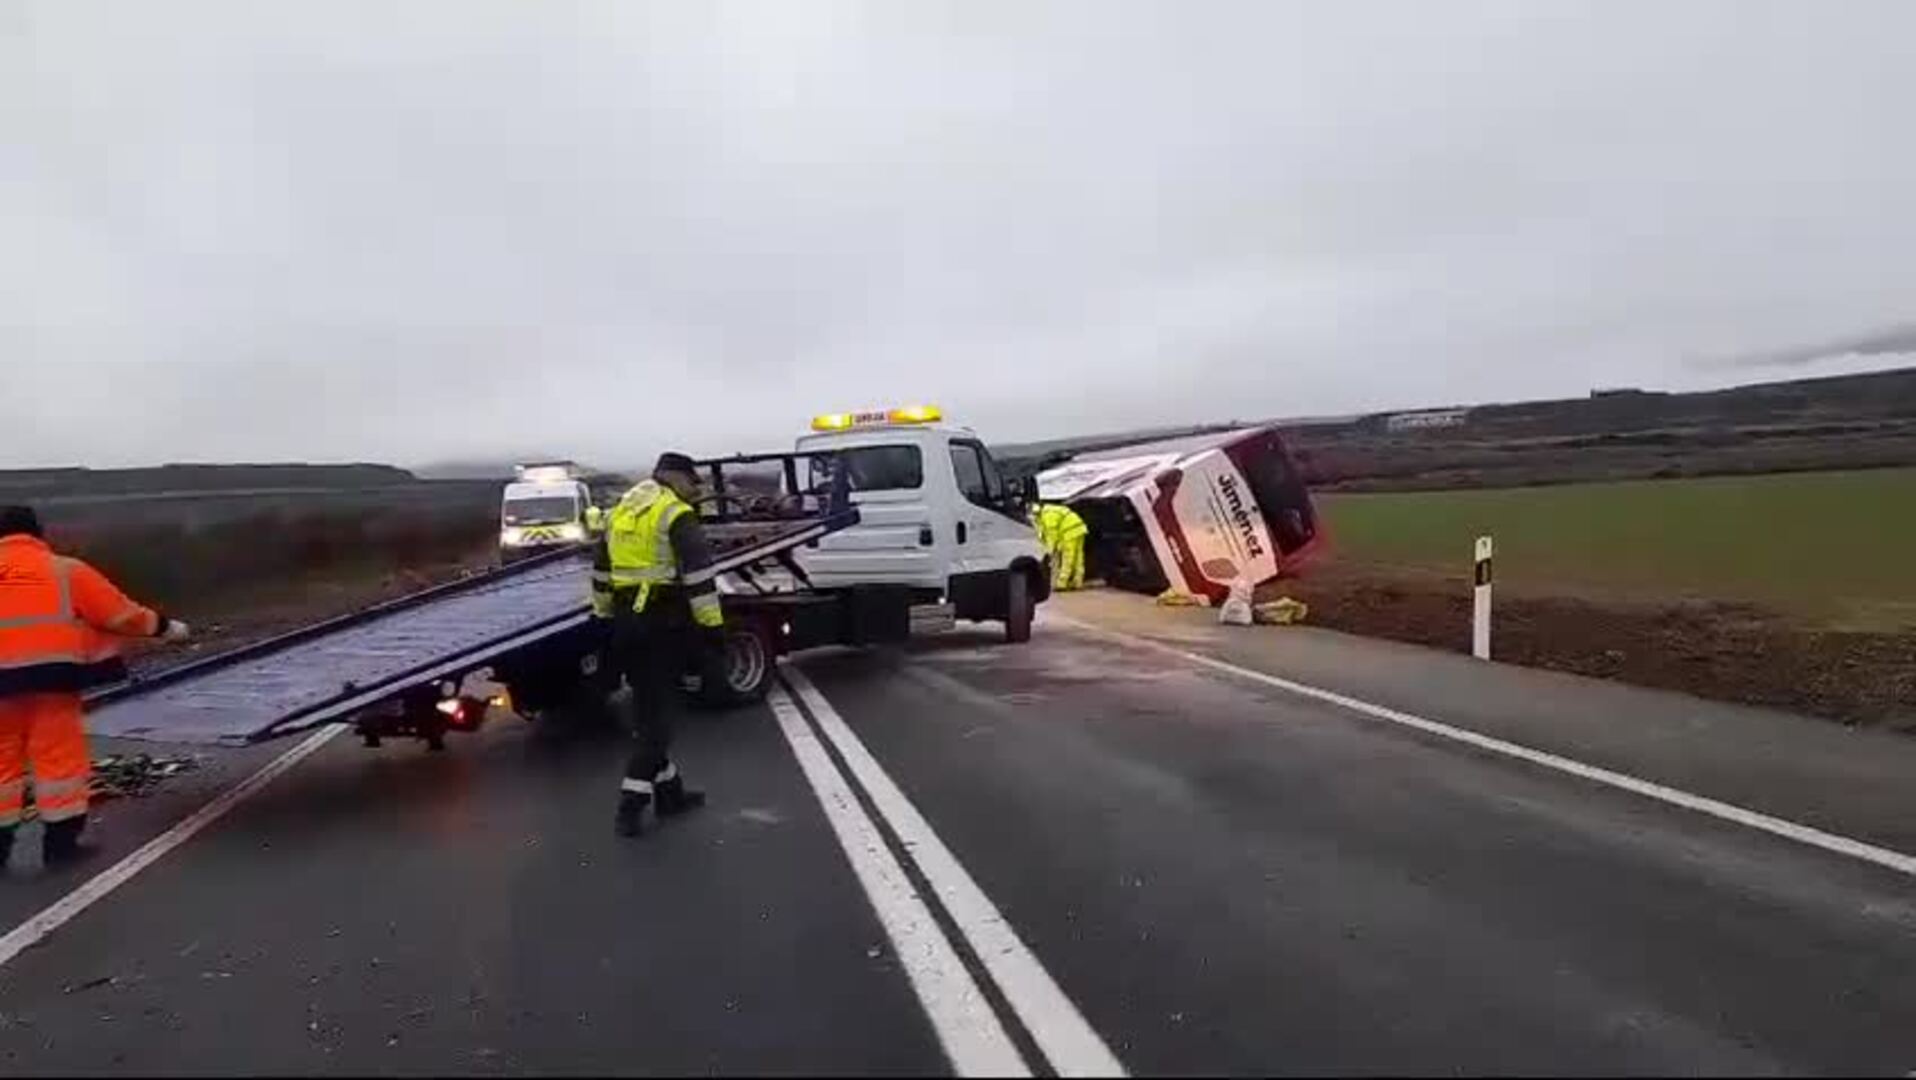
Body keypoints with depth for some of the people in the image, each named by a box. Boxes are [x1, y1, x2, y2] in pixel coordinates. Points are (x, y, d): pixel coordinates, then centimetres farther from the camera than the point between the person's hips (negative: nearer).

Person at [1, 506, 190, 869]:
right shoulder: (65, 571, 1)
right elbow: (120, 613, 3)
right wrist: (164, 627, 16)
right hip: (51, 677, -3)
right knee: (59, 755, 4)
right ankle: (61, 840, 8)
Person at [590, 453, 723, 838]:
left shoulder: (619, 512, 16)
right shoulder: (676, 514, -9)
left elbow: (600, 570, 21)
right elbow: (698, 574, -17)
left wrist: (606, 615, 28)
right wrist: (711, 622, -14)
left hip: (626, 619, 8)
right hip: (664, 620, -8)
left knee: (649, 706, 16)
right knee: (657, 710, -2)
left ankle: (669, 790, 25)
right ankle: (632, 803, -3)